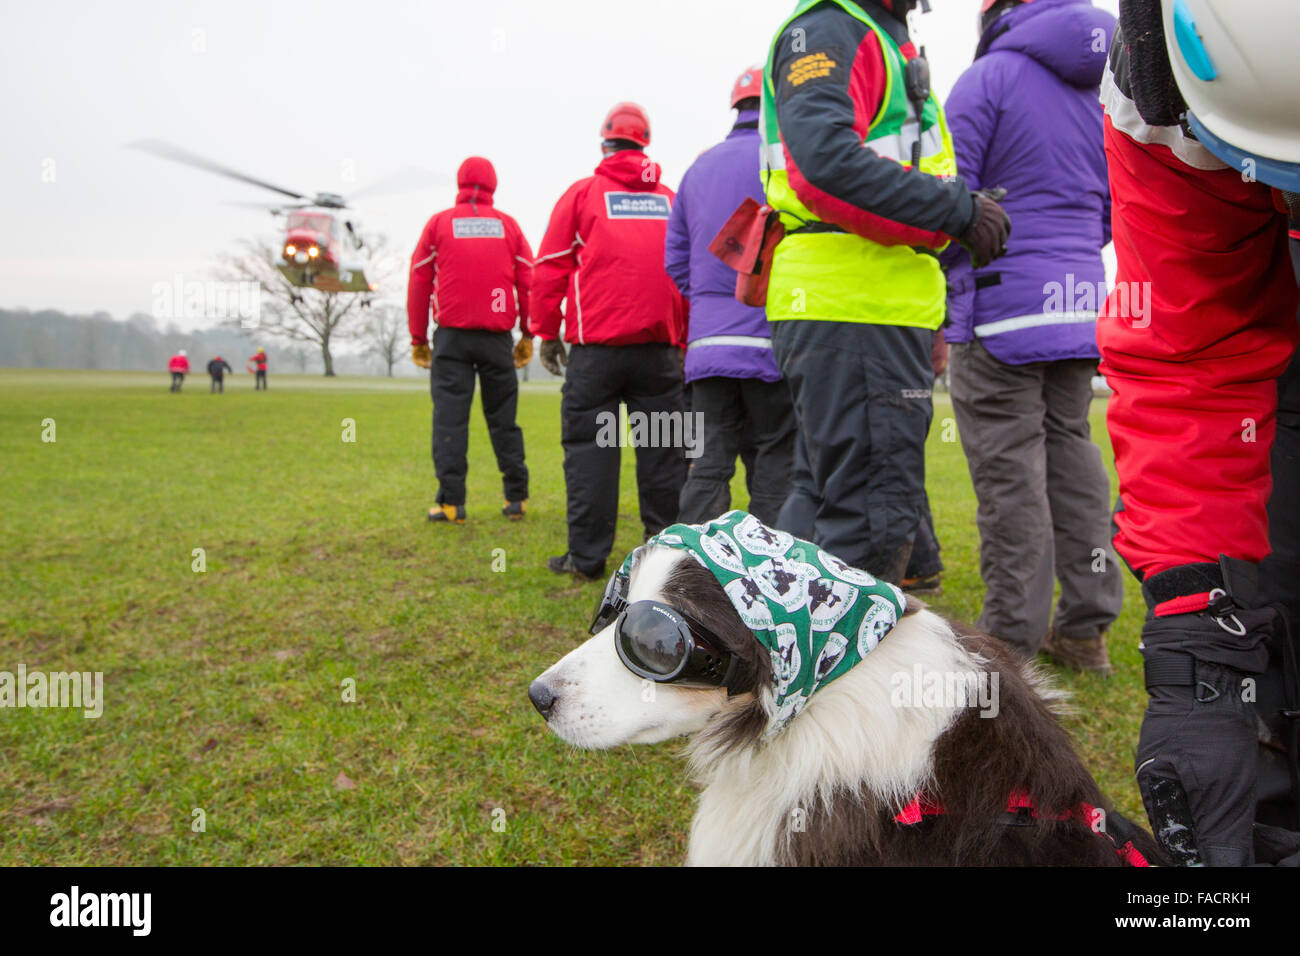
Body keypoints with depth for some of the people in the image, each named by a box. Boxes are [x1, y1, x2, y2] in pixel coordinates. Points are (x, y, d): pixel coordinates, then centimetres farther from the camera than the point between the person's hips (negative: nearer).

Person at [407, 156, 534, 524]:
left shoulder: (439, 223, 8)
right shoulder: (508, 225, 11)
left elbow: (419, 281, 5)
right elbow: (528, 281, 6)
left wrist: (418, 339, 9)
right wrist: (528, 336, 10)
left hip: (452, 334, -1)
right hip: (498, 335, 1)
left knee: (450, 416, -1)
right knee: (503, 417, 8)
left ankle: (451, 502, -6)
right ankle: (516, 498, 9)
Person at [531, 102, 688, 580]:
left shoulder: (582, 193, 5)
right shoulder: (670, 199, 13)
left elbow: (551, 267, 3)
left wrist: (546, 332, 10)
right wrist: (684, 338, 19)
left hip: (596, 345, -2)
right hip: (661, 345, 3)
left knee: (589, 446, 2)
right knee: (662, 447, 7)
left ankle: (587, 556, 2)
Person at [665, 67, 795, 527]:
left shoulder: (700, 167, 17)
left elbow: (676, 258, 17)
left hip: (707, 345, 5)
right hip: (771, 342, -5)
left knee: (708, 465, 7)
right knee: (775, 471, 2)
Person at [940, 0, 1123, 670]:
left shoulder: (991, 76, -4)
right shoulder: (1101, 91, 17)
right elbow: (1111, 212, 21)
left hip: (1002, 304, -7)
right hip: (1080, 301, 7)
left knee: (1009, 468, -5)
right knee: (1069, 451, 11)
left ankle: (1012, 636, 1)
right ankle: (1085, 628, 16)